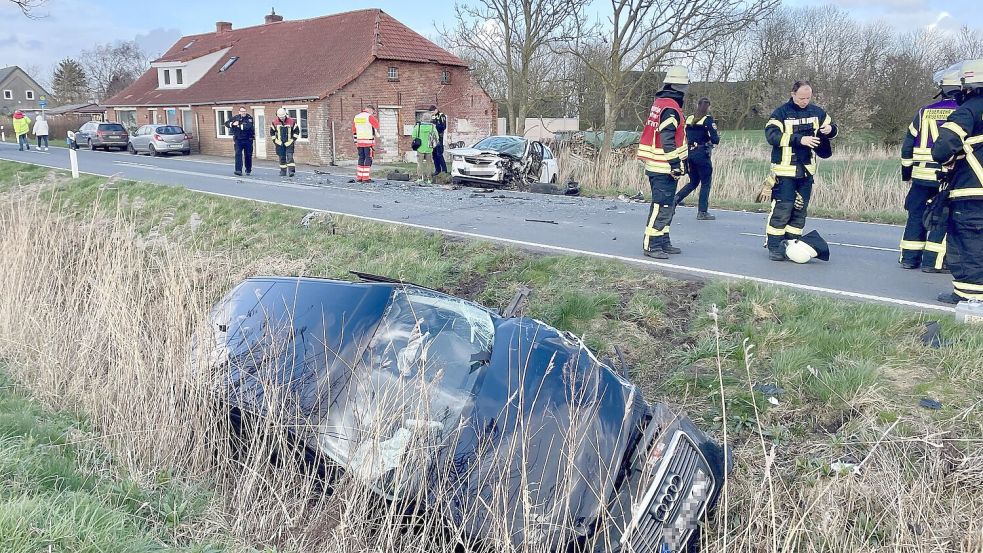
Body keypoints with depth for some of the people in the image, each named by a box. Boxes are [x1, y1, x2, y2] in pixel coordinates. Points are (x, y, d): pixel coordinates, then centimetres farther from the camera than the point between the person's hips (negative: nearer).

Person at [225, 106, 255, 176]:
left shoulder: (249, 118, -5)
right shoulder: (236, 118, 6)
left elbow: (249, 127, -22)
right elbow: (226, 123, 10)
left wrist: (239, 126, -17)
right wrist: (232, 124, -11)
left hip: (248, 140, -2)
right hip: (238, 139, 2)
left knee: (248, 155, 7)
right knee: (238, 154, -12)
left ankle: (248, 170, 25)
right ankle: (238, 170, -19)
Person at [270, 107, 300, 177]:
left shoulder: (291, 121, -6)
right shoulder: (275, 122, -1)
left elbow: (296, 130, 2)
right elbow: (272, 132, 10)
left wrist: (293, 139, -4)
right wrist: (274, 140, 2)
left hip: (289, 143, -2)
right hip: (280, 143, 2)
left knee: (290, 156, -13)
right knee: (282, 158, 7)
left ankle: (291, 171, -15)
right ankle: (283, 171, 15)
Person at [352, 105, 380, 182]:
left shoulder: (356, 117, 14)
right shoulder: (369, 116, -6)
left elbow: (354, 130, 17)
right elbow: (376, 126, -13)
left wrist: (355, 141, 20)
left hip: (359, 141, 6)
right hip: (368, 141, -6)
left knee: (361, 158, 12)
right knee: (368, 158, -4)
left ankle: (359, 177, 11)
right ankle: (366, 178, -8)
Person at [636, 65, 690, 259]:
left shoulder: (659, 103, 13)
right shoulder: (671, 108, -17)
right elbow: (667, 140, -22)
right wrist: (676, 165, -19)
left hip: (656, 166, 10)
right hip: (664, 168, -10)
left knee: (667, 206, 16)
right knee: (661, 206, -7)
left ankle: (663, 242, 22)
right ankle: (650, 245, -5)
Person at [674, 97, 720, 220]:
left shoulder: (689, 119, 6)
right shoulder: (708, 120, -9)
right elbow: (715, 140, -14)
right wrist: (716, 137, 7)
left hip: (689, 153, 6)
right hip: (702, 154, -5)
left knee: (693, 182, 20)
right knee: (706, 183, 6)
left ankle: (676, 198, 1)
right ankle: (702, 212, 6)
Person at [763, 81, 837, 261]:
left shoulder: (816, 112, 8)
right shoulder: (781, 113, -7)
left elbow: (831, 126, 21)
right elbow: (771, 135, -19)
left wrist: (830, 129, -5)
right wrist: (800, 139, -25)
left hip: (807, 170, 6)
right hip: (785, 170, -6)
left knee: (800, 210, 9)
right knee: (782, 209, -8)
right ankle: (774, 247, -1)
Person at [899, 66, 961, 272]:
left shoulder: (925, 112, 5)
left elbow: (908, 145, 7)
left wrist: (907, 173, 18)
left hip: (922, 174, 3)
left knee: (916, 215, 12)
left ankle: (909, 258, 15)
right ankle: (932, 261, 2)